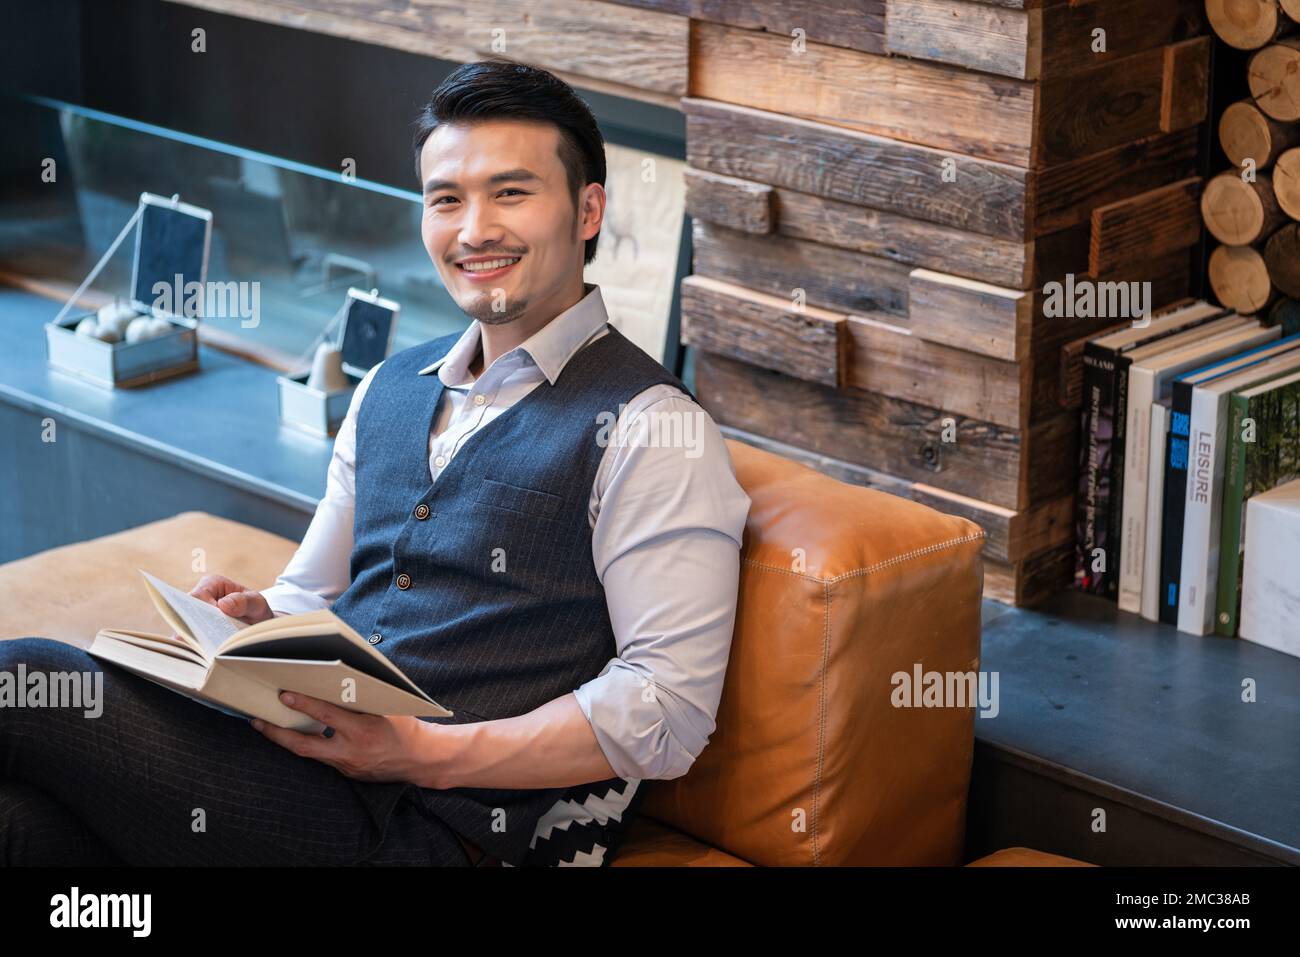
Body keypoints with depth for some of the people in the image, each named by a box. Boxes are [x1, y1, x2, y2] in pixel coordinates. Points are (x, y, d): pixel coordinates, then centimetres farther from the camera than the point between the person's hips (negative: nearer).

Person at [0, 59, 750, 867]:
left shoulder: (647, 427, -3)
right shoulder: (390, 389, 21)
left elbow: (672, 709, -9)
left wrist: (430, 753, -18)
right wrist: (253, 617, 3)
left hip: (437, 828, -6)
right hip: (310, 762, 6)